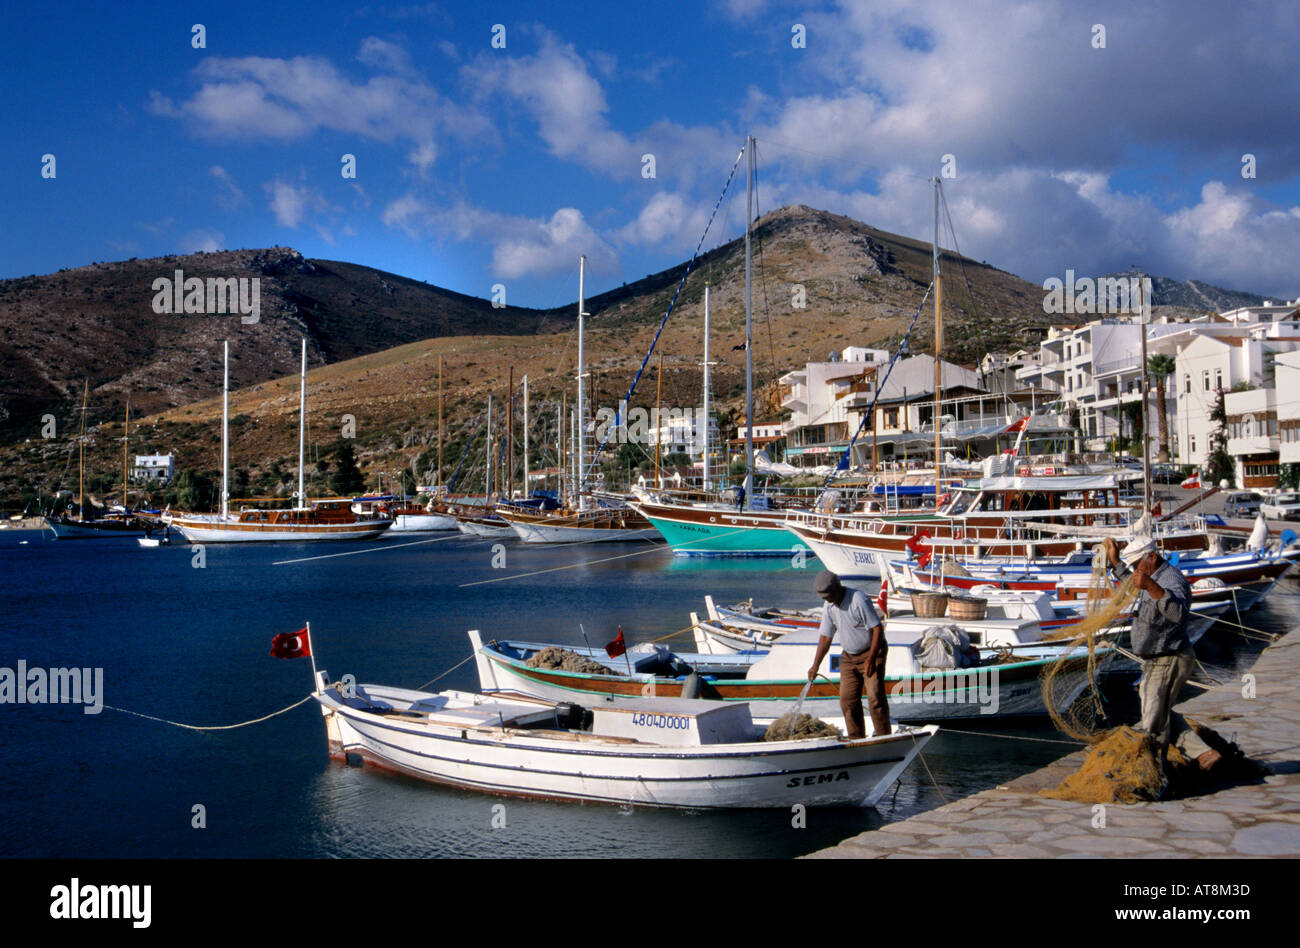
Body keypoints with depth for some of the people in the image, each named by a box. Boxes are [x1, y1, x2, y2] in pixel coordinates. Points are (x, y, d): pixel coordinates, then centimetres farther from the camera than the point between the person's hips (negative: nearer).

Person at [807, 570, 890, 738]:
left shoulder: (858, 600, -21)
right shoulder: (828, 606, 0)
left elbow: (877, 628, -20)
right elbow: (825, 637, 10)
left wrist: (870, 659, -21)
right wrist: (815, 665, 7)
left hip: (872, 652, -7)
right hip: (848, 656, 7)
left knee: (875, 697, -14)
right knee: (847, 700, 1)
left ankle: (884, 738, -7)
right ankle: (856, 740, 9)